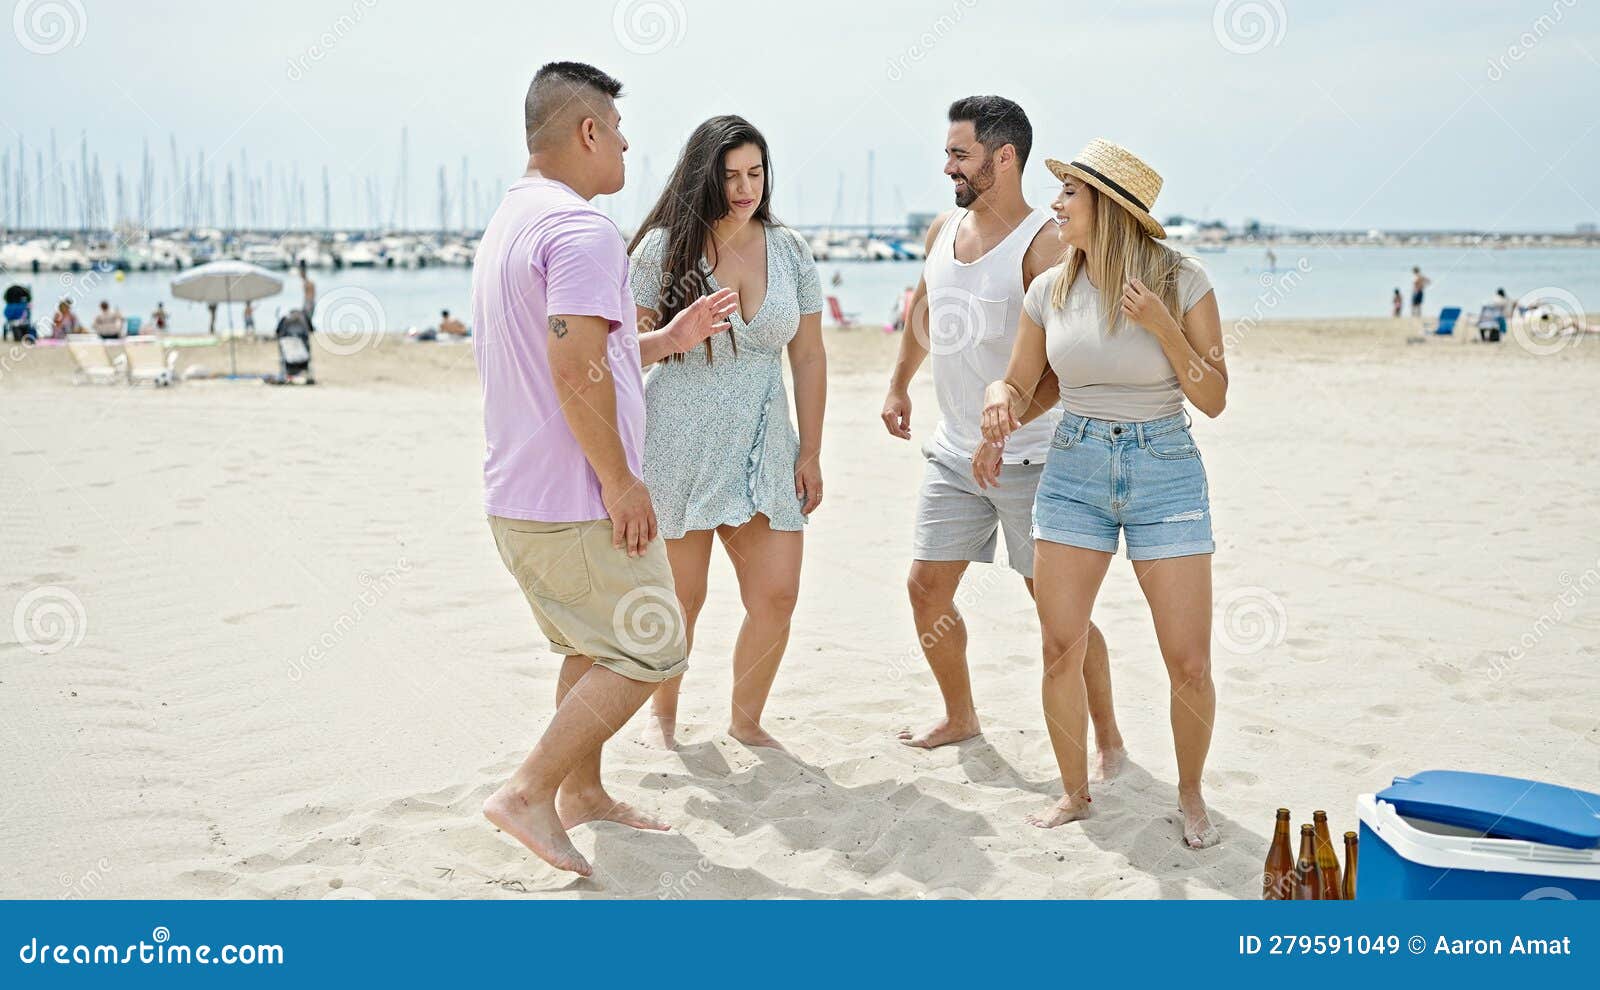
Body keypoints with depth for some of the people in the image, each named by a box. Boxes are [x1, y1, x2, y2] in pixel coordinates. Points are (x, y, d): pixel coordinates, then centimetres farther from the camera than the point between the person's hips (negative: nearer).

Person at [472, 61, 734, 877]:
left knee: (592, 647, 22)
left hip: (516, 498, 10)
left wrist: (664, 341, 20)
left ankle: (582, 793, 32)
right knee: (649, 652, 0)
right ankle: (529, 792, -1)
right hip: (574, 504, -10)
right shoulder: (581, 228, -17)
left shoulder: (508, 222, 16)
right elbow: (577, 372, -25)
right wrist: (621, 483, -19)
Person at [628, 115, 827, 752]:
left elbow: (809, 356, 9)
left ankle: (746, 720, 20)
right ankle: (662, 712, 31)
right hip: (678, 446, -3)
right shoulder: (663, 248, -4)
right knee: (680, 598, 5)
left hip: (763, 448, 3)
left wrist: (810, 453, 7)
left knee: (776, 596, -2)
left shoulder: (790, 251, 6)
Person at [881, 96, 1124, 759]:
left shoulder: (1043, 243, -16)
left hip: (1028, 458, -7)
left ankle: (1108, 740, 15)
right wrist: (898, 386, 25)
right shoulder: (944, 230, 7)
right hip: (952, 452, 7)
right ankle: (960, 717, 29)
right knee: (926, 587, 9)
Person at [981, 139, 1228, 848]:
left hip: (1166, 470, -2)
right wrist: (1001, 399, -12)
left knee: (1190, 665, -4)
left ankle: (1190, 795, 21)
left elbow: (1214, 399, -6)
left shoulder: (1182, 282, -7)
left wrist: (1162, 325, -19)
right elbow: (1018, 385, 12)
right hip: (1074, 468, 3)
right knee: (1060, 648, -1)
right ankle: (1075, 793, 19)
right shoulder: (1050, 290, 2)